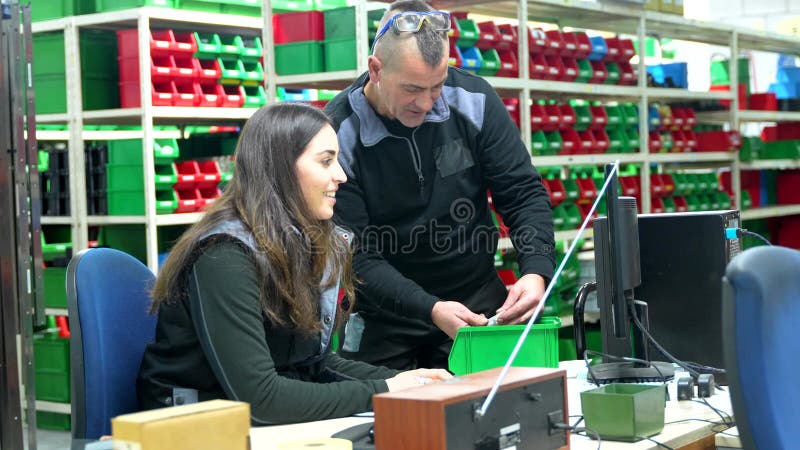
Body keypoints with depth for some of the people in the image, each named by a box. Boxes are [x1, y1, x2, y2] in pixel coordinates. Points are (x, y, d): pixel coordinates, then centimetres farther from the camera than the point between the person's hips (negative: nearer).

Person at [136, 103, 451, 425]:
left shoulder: (304, 242, 5)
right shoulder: (225, 255, -19)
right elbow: (258, 395, -23)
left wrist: (396, 380, -4)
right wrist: (381, 392, -17)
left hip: (277, 423, 7)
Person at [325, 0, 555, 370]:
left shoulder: (473, 99, -10)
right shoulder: (338, 135, -18)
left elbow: (524, 193, -5)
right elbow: (356, 254, -18)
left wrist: (536, 271, -22)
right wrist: (430, 310, -30)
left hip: (478, 302, 3)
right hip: (385, 321, -2)